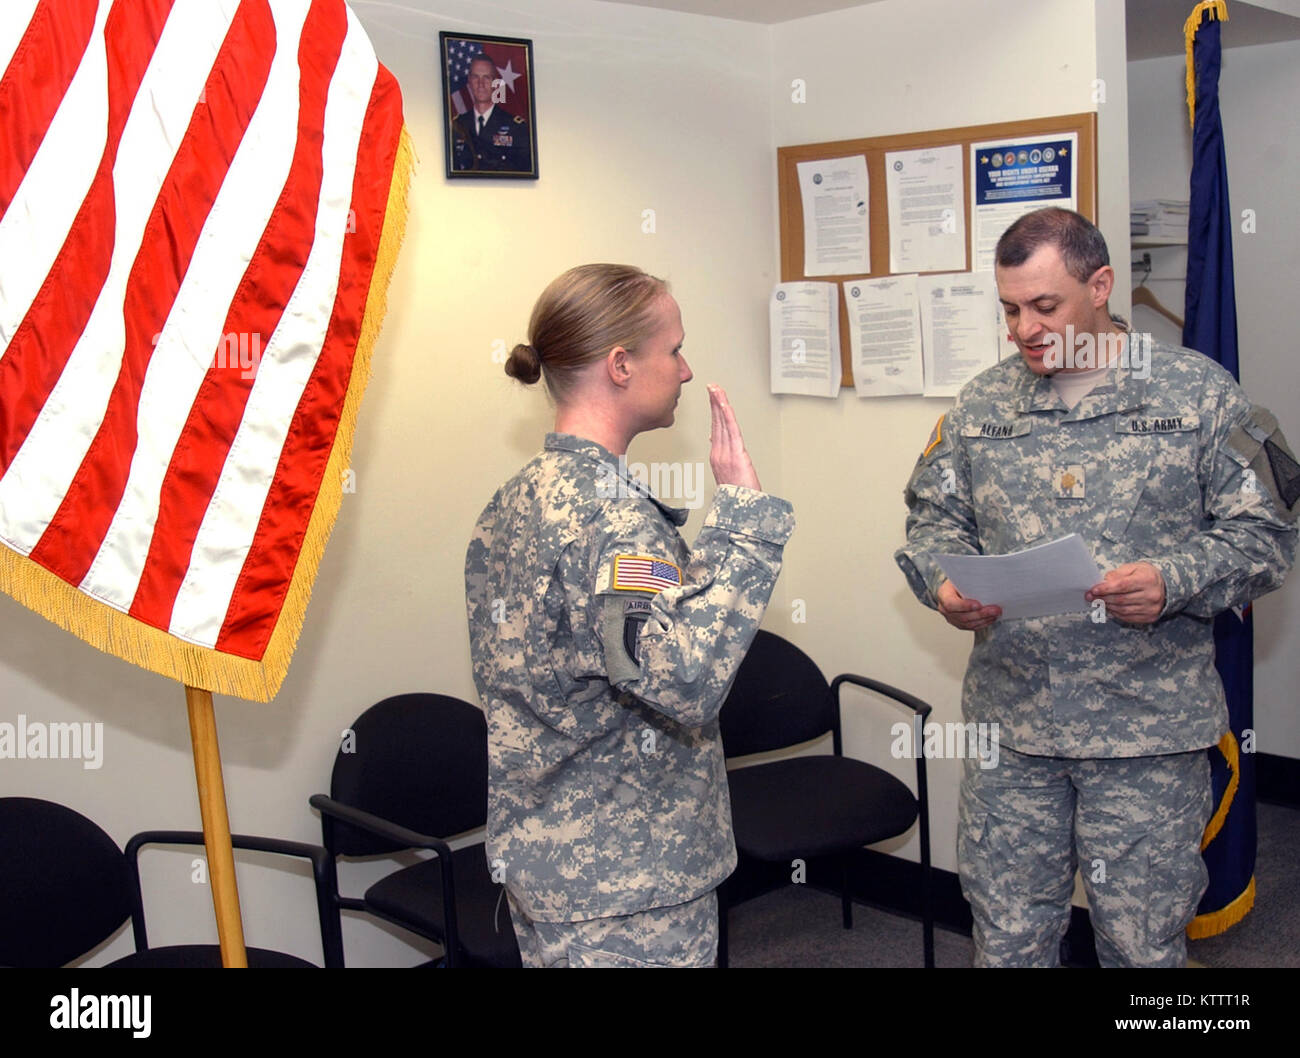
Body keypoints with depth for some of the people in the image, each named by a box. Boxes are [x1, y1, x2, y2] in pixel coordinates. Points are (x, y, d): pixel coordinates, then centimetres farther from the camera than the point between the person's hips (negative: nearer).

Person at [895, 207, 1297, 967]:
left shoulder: (1200, 393, -1)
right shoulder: (981, 405, 9)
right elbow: (934, 521, 11)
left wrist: (1173, 582, -19)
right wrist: (945, 584, -11)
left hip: (1149, 731, -2)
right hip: (1009, 720, 3)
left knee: (1143, 943, 9)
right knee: (1008, 939, 11)